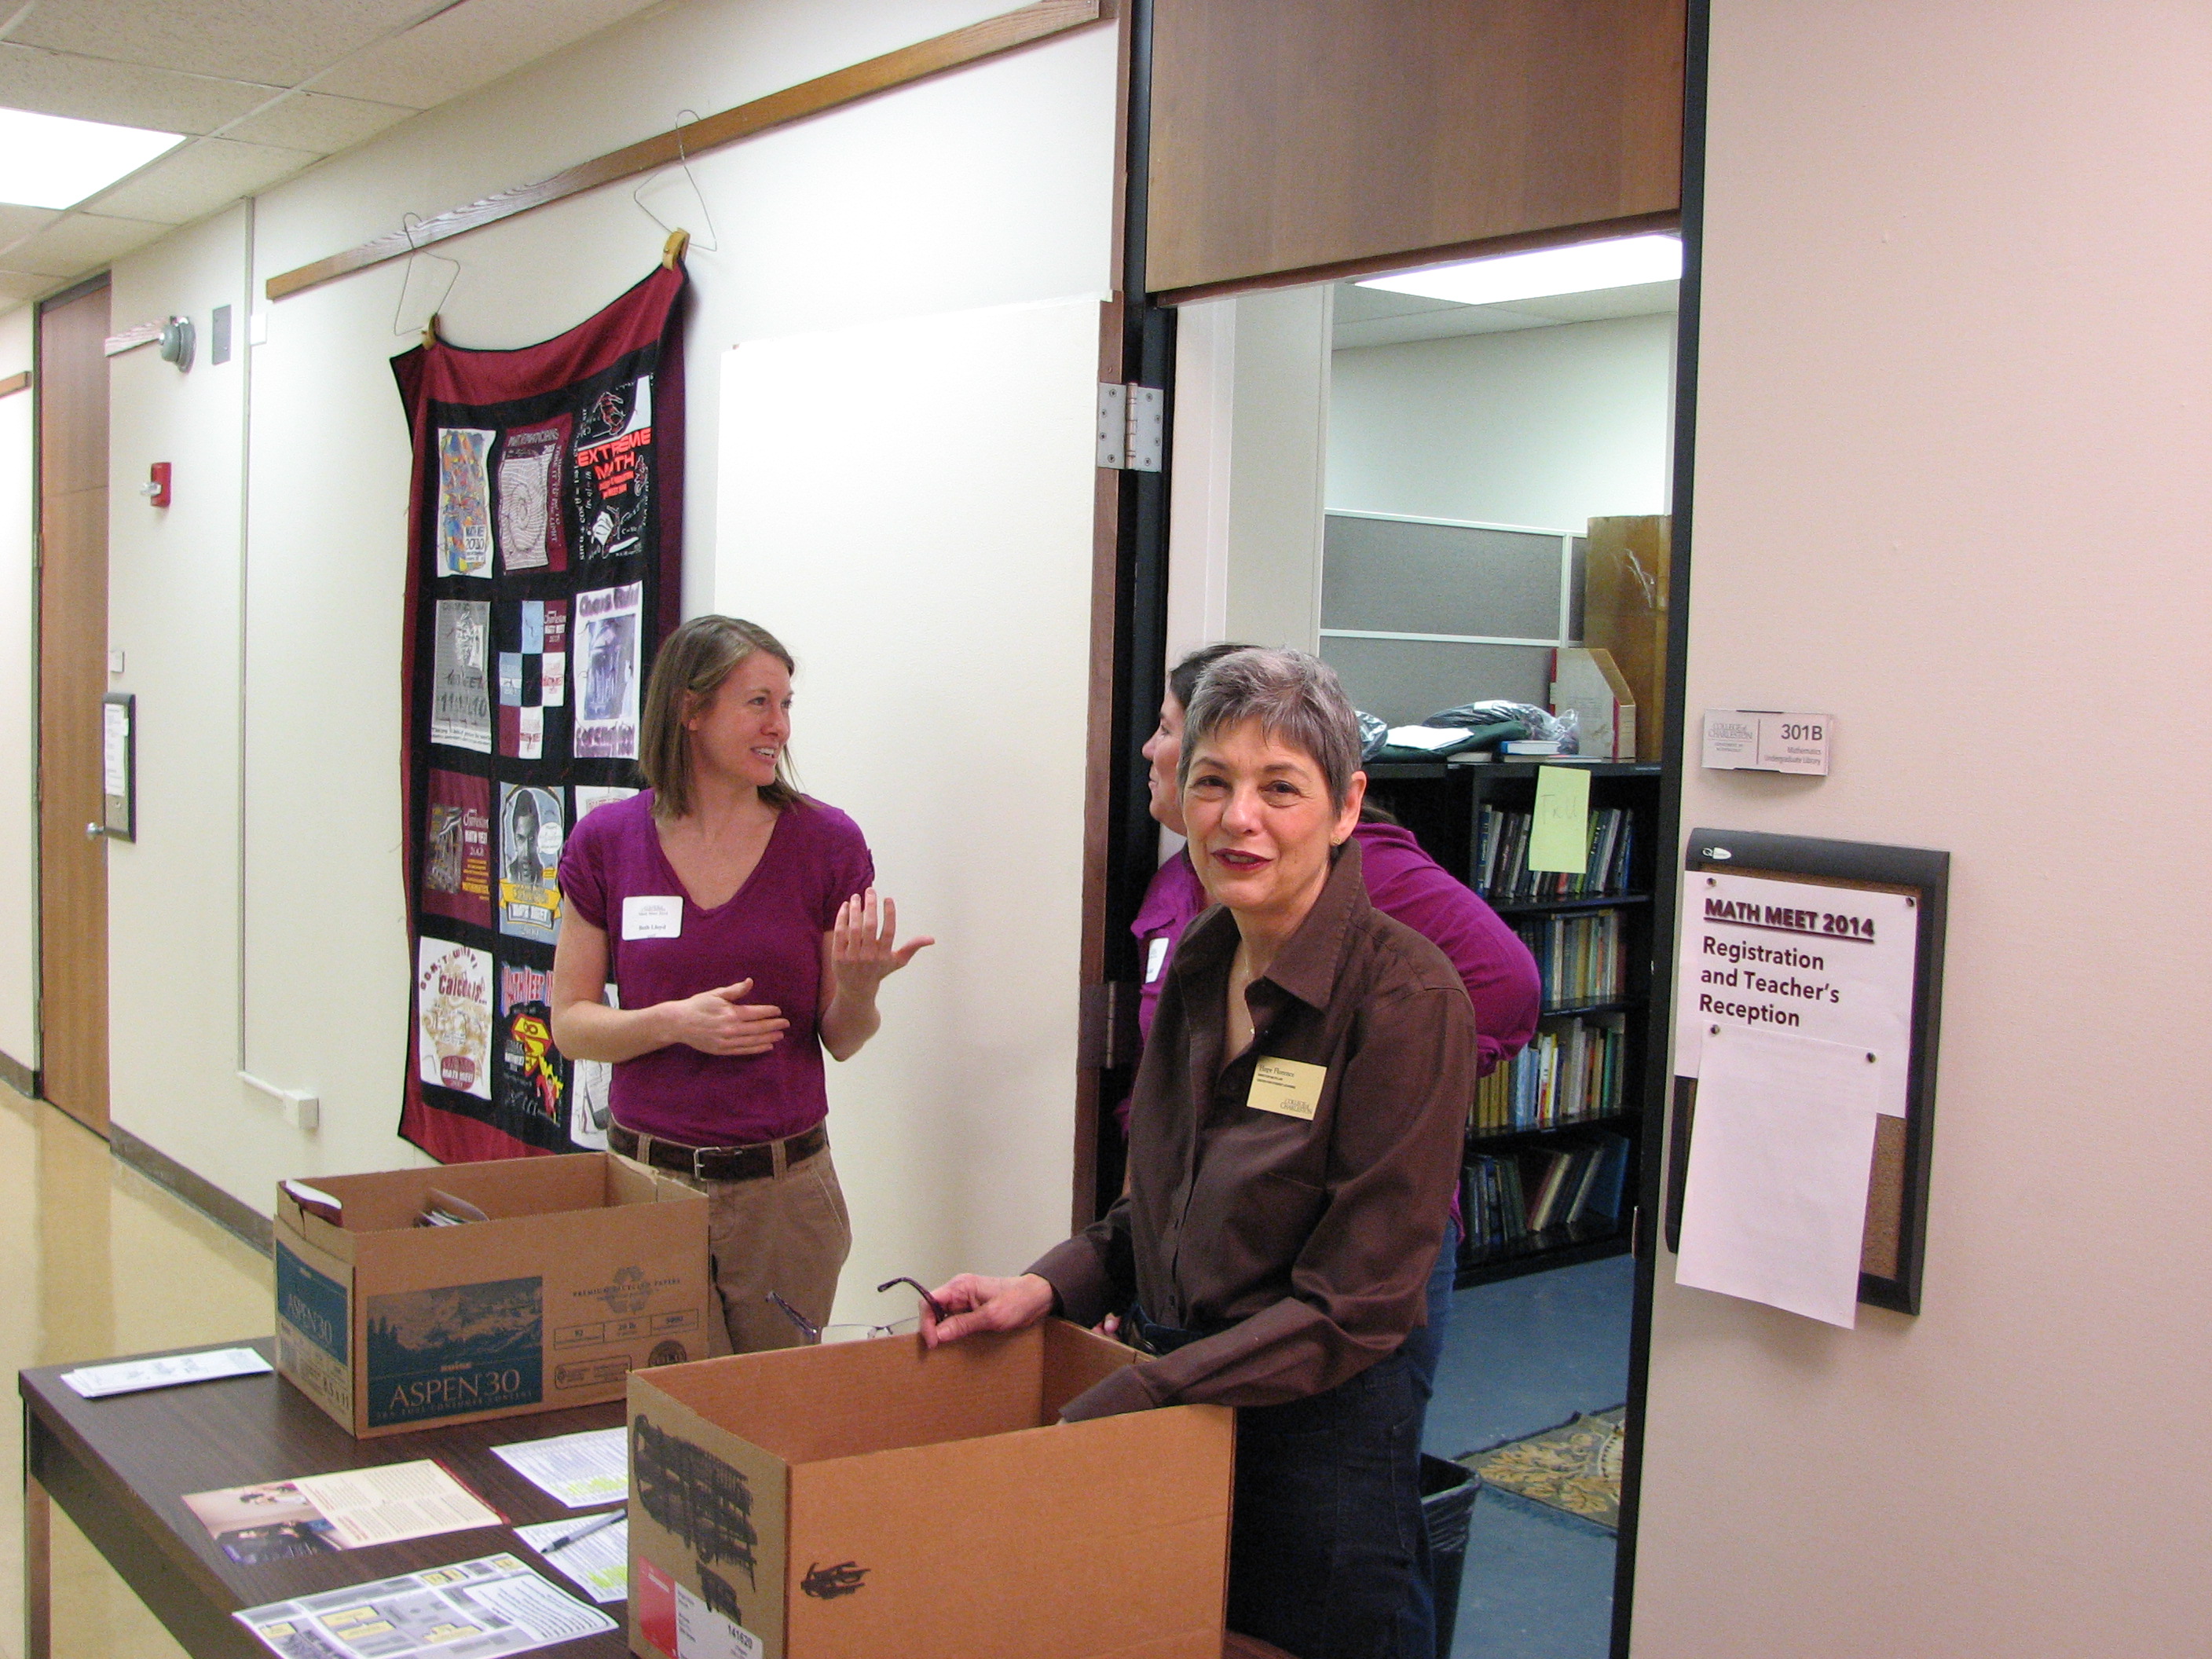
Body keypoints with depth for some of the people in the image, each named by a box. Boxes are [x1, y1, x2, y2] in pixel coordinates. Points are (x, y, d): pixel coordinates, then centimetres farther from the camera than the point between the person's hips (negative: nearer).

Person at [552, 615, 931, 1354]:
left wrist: (858, 986, -19)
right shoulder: (607, 842, -2)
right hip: (644, 1180, 0)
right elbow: (570, 1025, 1)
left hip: (782, 1188, 0)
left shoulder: (826, 842, -3)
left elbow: (842, 1040, 2)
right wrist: (675, 1023, -16)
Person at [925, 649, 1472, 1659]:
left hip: (1317, 1435, -6)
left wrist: (1108, 1411, -23)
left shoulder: (1408, 997, -19)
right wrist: (1043, 1290, -3)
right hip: (1170, 1408, 6)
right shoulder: (1199, 963, 3)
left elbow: (1354, 1304, -21)